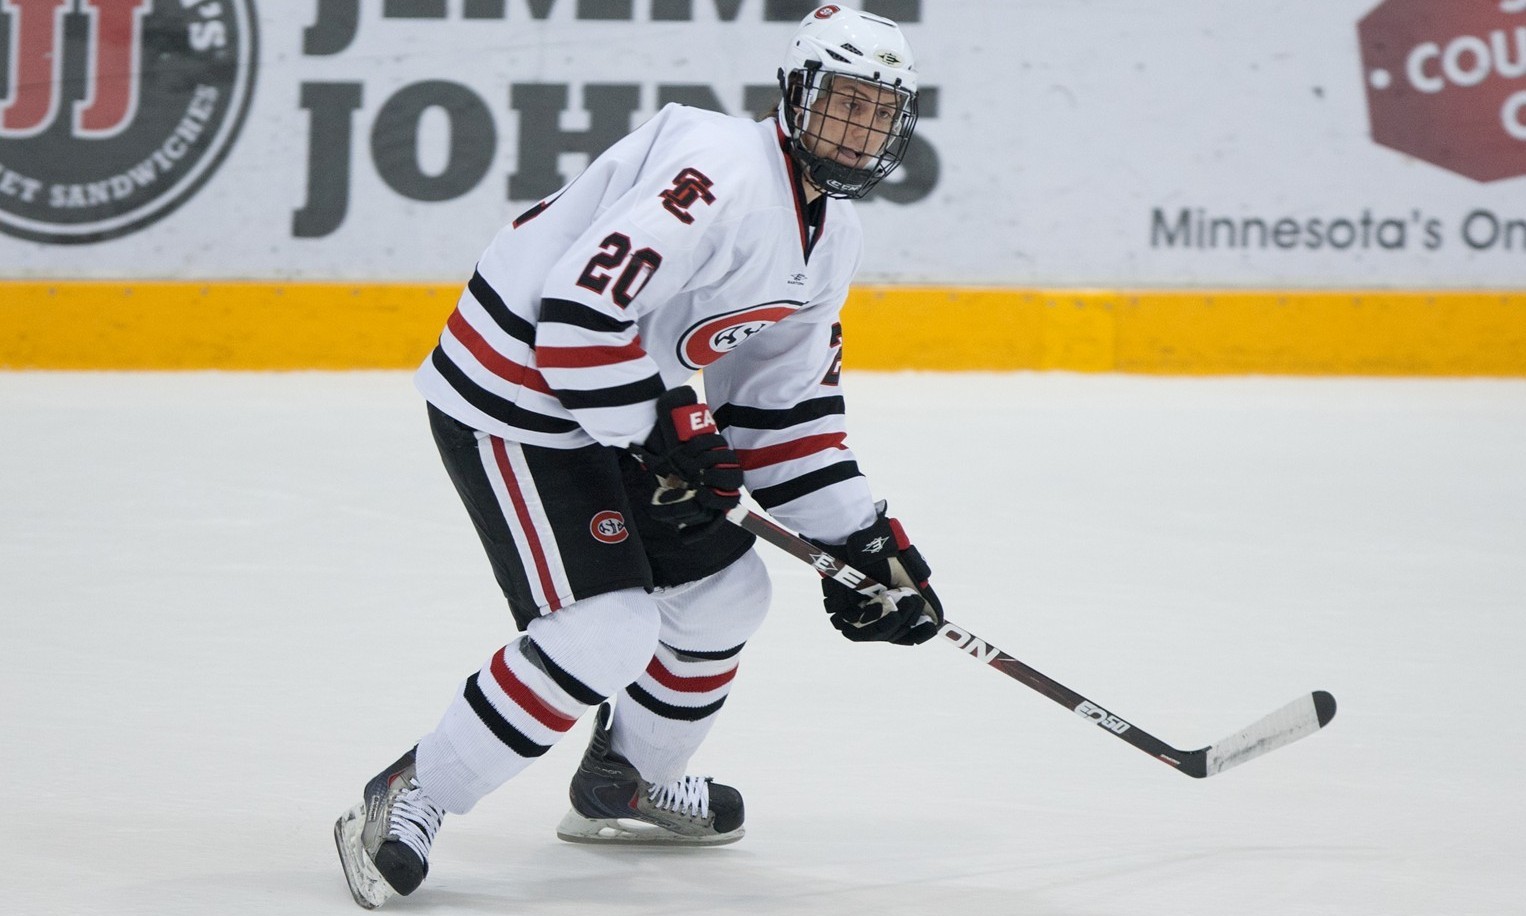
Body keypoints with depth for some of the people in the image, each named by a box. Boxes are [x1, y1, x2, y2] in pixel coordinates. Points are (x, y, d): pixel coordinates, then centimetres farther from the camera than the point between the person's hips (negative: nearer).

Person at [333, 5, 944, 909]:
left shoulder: (833, 235, 9)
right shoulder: (721, 166, -24)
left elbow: (788, 406, 15)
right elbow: (580, 304, -31)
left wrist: (862, 537, 8)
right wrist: (663, 432, -24)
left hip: (623, 407, 10)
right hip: (511, 400, -10)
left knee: (726, 589, 15)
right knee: (607, 629, -18)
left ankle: (626, 784, 36)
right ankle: (408, 800, -8)